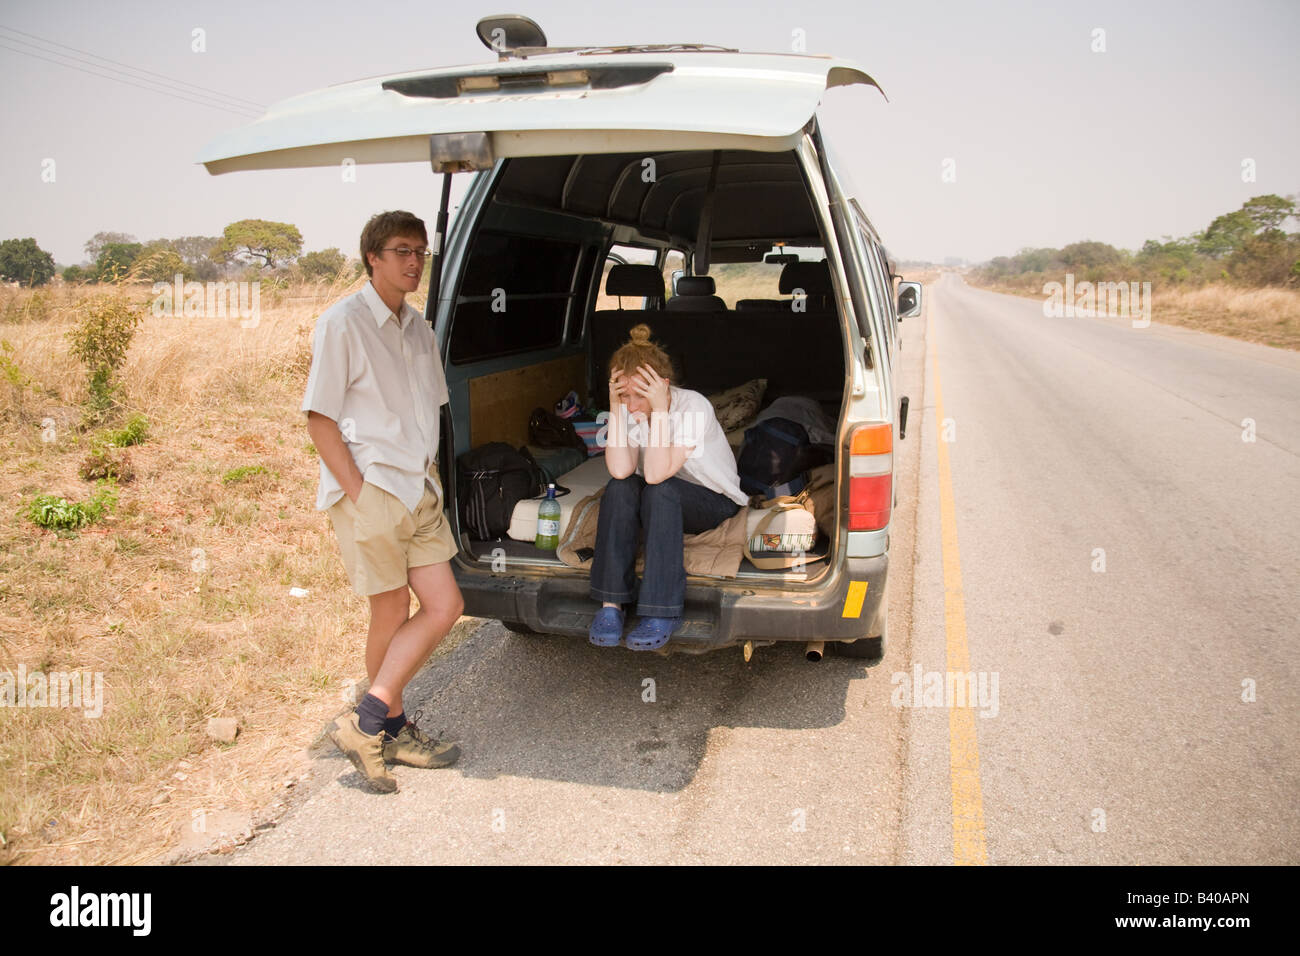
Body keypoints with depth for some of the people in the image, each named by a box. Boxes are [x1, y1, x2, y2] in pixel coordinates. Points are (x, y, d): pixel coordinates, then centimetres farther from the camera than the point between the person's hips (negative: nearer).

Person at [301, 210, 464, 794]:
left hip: (418, 489, 8)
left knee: (444, 606, 4)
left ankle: (369, 724, 15)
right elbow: (319, 419, -10)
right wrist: (358, 490, -15)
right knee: (392, 612, 0)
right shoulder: (342, 323, -7)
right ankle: (390, 729, 18)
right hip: (368, 490, -7)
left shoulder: (418, 328, 15)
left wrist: (429, 471, 12)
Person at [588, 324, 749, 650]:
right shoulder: (628, 408, -13)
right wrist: (615, 407, -30)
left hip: (713, 501, -4)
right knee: (619, 487, -27)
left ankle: (662, 612, -33)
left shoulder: (694, 407, -26)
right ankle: (610, 604, -26)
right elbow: (620, 470, -29)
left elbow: (656, 474, -36)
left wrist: (660, 410, -37)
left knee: (660, 490, -35)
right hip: (662, 502, 4)